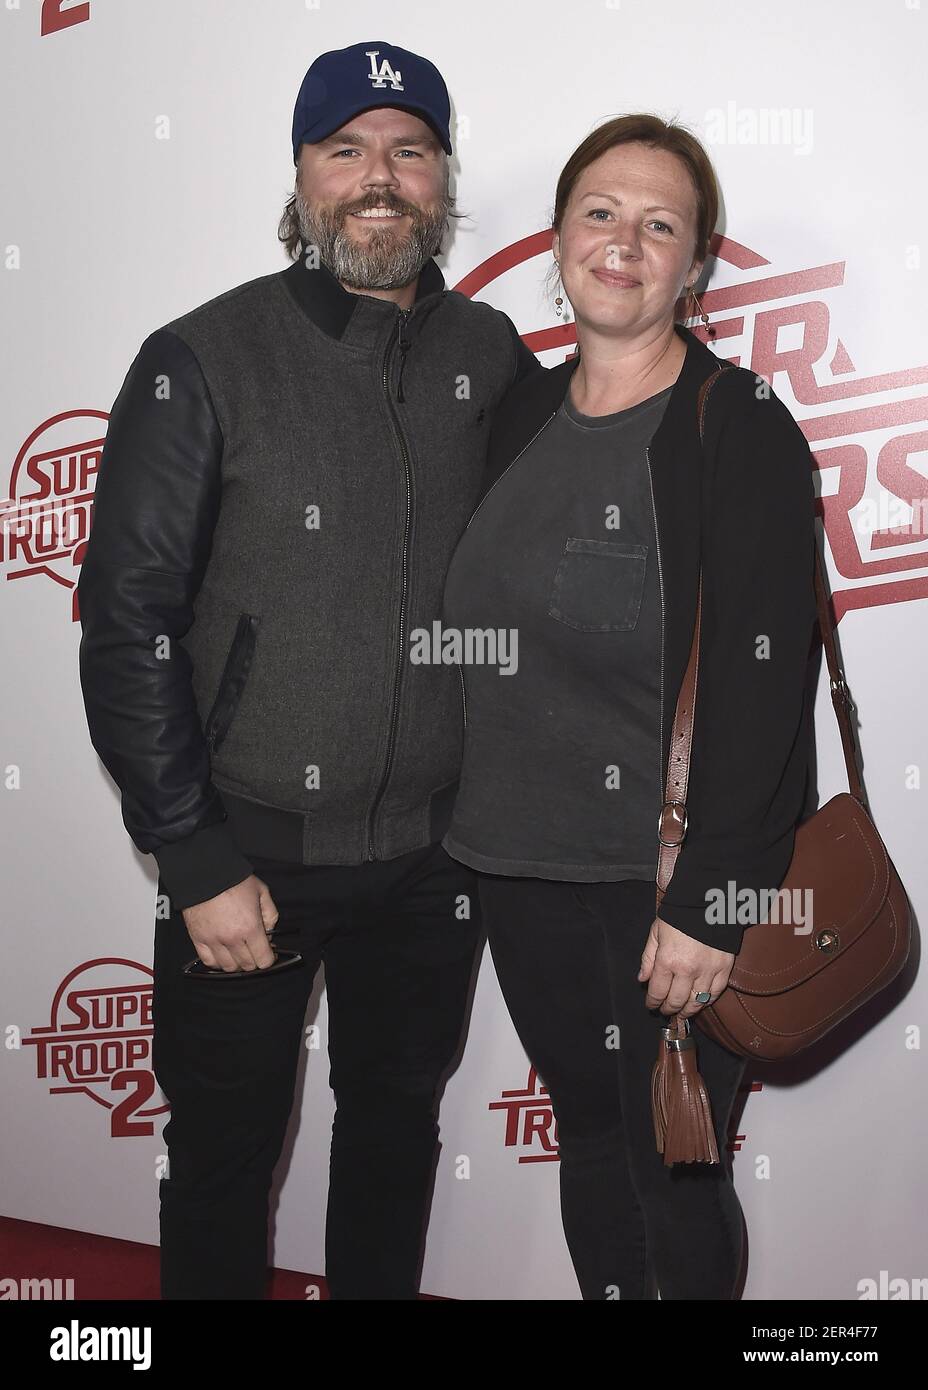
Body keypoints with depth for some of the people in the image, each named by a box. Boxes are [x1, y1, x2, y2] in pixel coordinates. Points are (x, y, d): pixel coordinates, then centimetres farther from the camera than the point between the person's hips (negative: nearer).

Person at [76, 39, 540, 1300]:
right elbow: (127, 620, -11)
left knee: (397, 1125, 22)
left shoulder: (493, 360, 1)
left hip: (432, 853, 4)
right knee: (225, 1155, 14)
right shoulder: (204, 363, -10)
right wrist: (195, 863, -13)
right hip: (251, 853, -3)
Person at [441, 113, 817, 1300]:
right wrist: (475, 825, 11)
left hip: (669, 882, -5)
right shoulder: (521, 414, 8)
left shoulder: (742, 432, -9)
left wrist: (709, 899, -19)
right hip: (523, 868, 5)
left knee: (675, 1176, 7)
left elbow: (763, 681, -15)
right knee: (589, 1146, 19)